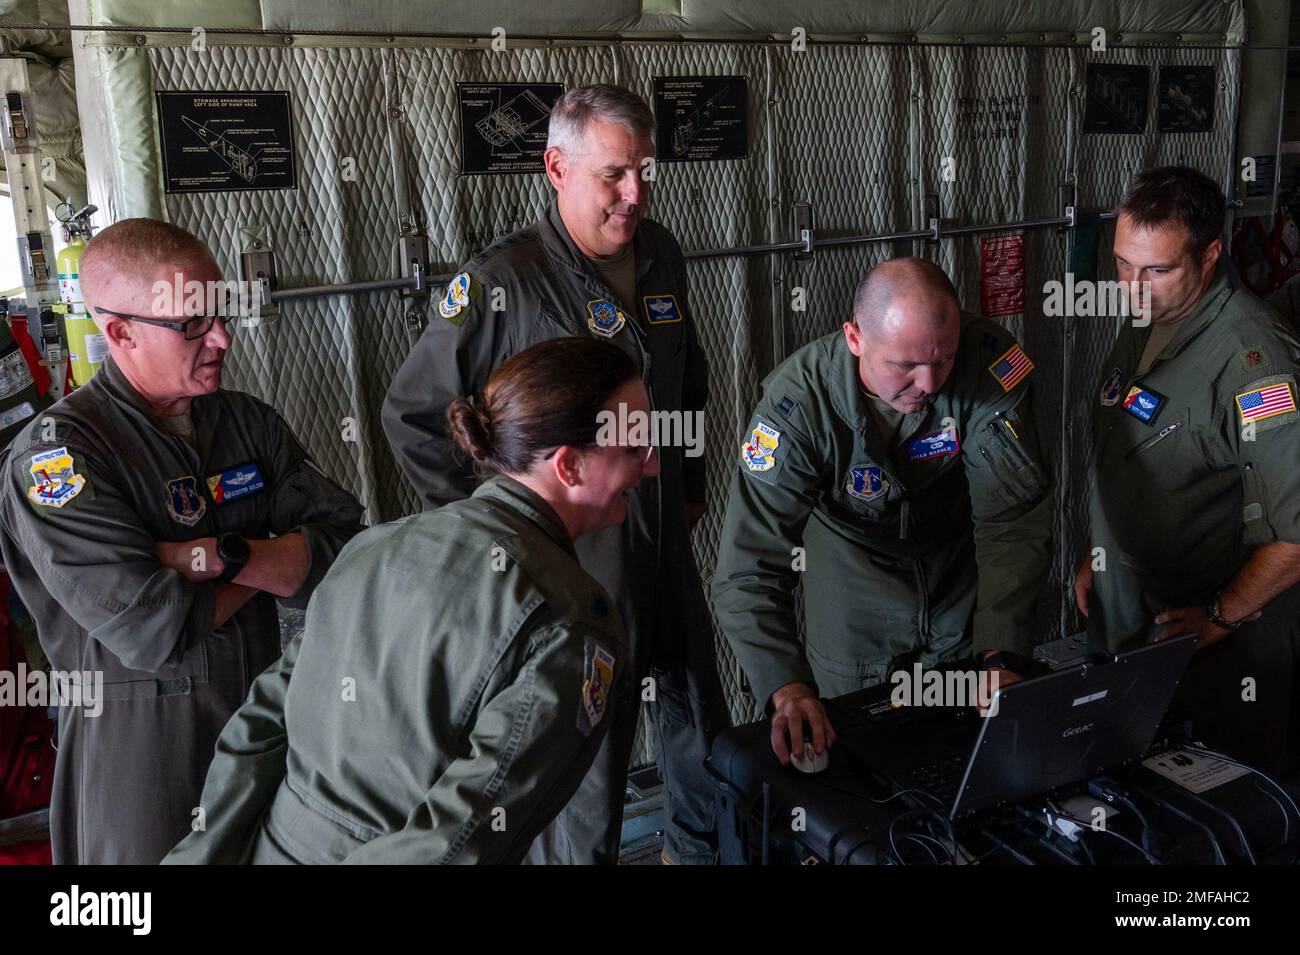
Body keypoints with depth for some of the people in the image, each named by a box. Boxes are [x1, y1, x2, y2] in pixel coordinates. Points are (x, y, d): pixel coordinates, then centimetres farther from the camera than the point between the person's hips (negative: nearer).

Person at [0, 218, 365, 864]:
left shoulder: (250, 422, 2)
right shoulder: (54, 454, -16)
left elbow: (350, 551, -7)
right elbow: (155, 631, -25)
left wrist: (225, 557, -21)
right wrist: (276, 562, -10)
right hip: (140, 753, -5)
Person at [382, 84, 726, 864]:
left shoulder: (661, 257, 5)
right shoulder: (504, 282, -16)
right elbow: (412, 414, -11)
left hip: (667, 540, 7)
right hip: (574, 558, -7)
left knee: (703, 719, 23)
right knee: (587, 751, 7)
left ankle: (702, 845, 49)